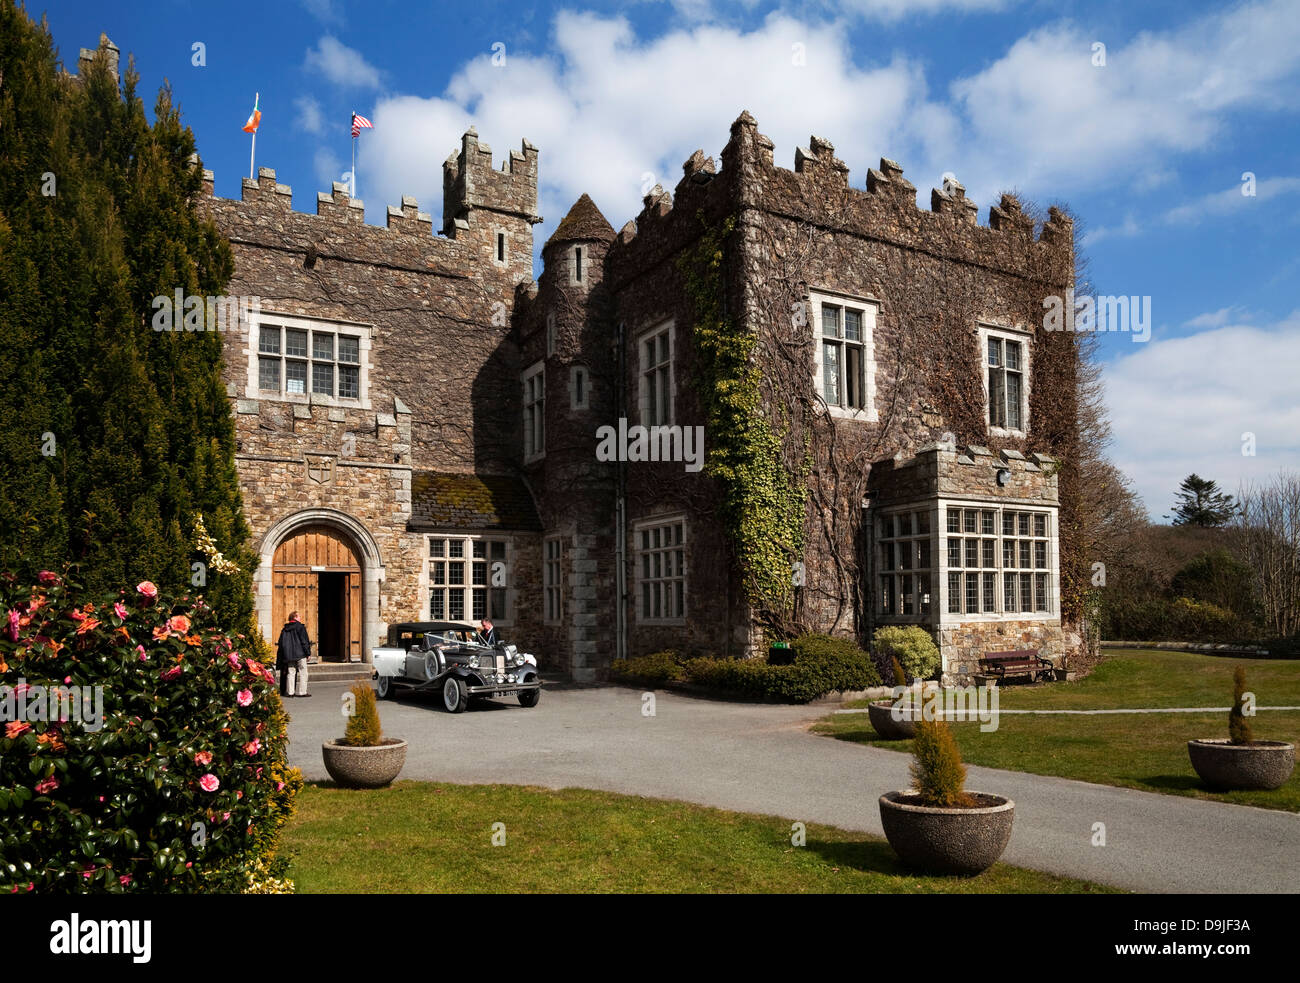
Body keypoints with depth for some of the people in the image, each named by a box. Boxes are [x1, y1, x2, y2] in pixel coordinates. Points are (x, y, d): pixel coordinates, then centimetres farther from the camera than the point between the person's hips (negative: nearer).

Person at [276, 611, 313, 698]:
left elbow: (281, 643, 14)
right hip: (300, 654, -6)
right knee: (302, 673, -1)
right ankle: (301, 691, -3)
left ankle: (290, 691, 5)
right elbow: (304, 641, -11)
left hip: (288, 655, 6)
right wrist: (308, 652, -4)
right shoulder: (300, 627, -6)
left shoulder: (284, 629, 12)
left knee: (290, 673, 8)